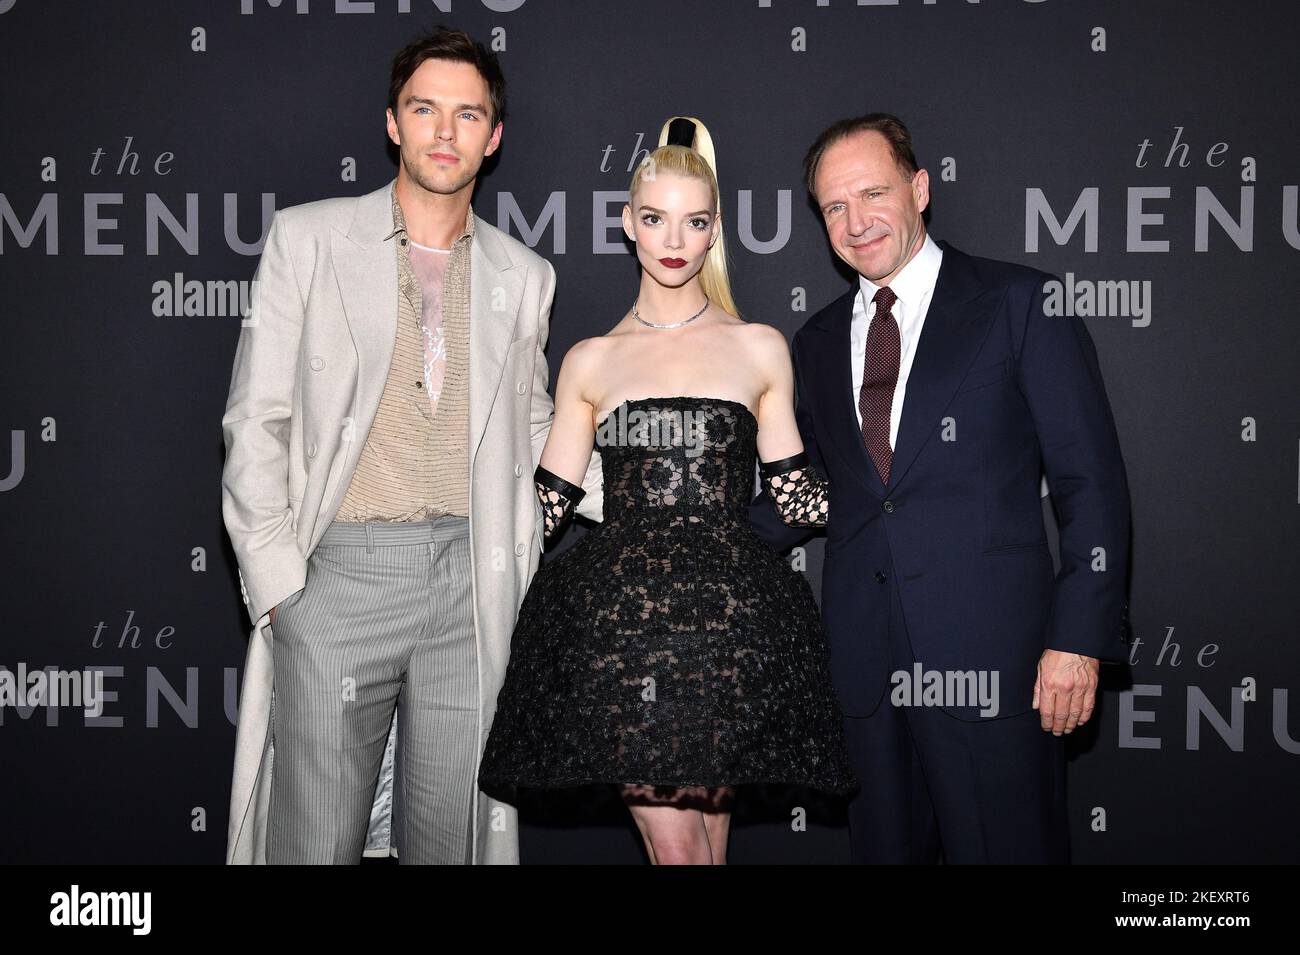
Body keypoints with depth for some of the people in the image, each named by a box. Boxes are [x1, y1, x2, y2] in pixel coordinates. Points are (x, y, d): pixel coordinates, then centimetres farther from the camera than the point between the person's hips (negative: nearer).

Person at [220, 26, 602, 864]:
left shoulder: (524, 276, 13)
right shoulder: (308, 238, 5)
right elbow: (257, 420, 2)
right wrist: (277, 583, -6)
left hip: (472, 585, 3)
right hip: (340, 575, -2)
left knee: (451, 837, 8)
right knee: (316, 840, -1)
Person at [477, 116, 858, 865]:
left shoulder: (759, 348, 11)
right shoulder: (590, 362, 12)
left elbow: (794, 493, 13)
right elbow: (546, 504, 12)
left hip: (727, 617, 0)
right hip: (620, 620, 0)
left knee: (706, 838, 3)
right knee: (674, 844, -3)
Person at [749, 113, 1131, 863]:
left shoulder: (1020, 304, 0)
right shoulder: (818, 342, 15)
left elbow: (1091, 482, -4)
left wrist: (1081, 636, -10)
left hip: (992, 657, -4)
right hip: (867, 657, 5)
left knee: (1007, 847, 1)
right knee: (886, 847, 12)